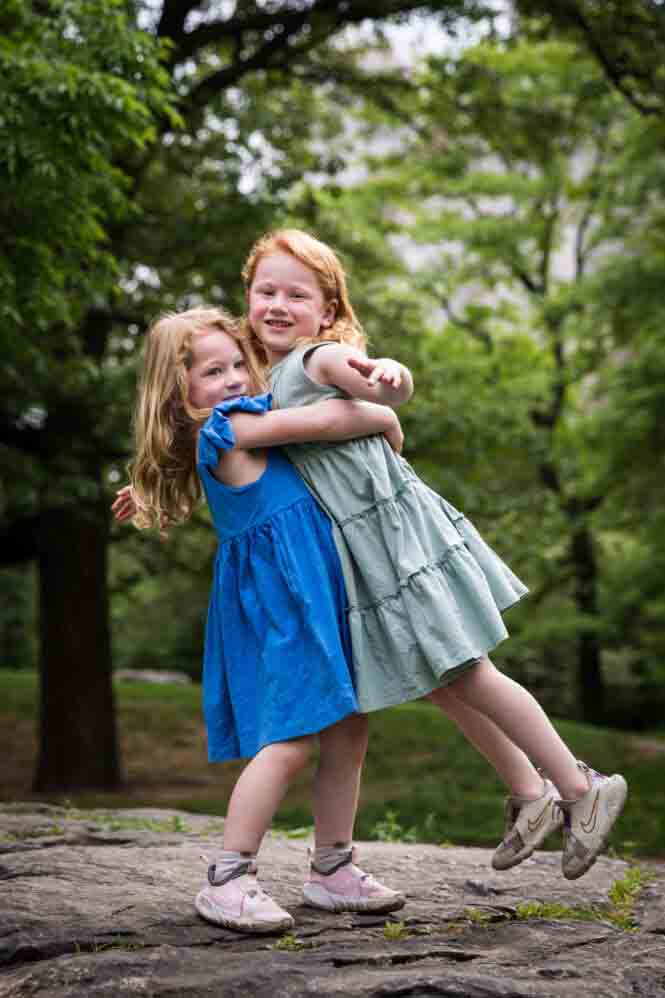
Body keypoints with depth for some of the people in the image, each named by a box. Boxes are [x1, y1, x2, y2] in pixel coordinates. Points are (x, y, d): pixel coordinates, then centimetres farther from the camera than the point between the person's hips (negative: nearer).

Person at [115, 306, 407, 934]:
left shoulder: (226, 436, 16)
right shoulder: (230, 424, -11)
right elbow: (323, 421, -12)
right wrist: (384, 420, 0)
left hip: (311, 592, 10)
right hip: (276, 595, -10)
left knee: (347, 732, 9)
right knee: (290, 741, -14)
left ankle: (332, 871, 19)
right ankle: (227, 882, -7)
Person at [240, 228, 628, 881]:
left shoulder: (321, 357, -13)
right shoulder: (262, 380, 11)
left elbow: (388, 390, -33)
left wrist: (389, 377, -56)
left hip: (399, 531, -8)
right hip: (358, 553, 8)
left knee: (466, 677, -2)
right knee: (440, 685, 14)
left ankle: (581, 789, 11)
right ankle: (529, 794, 28)